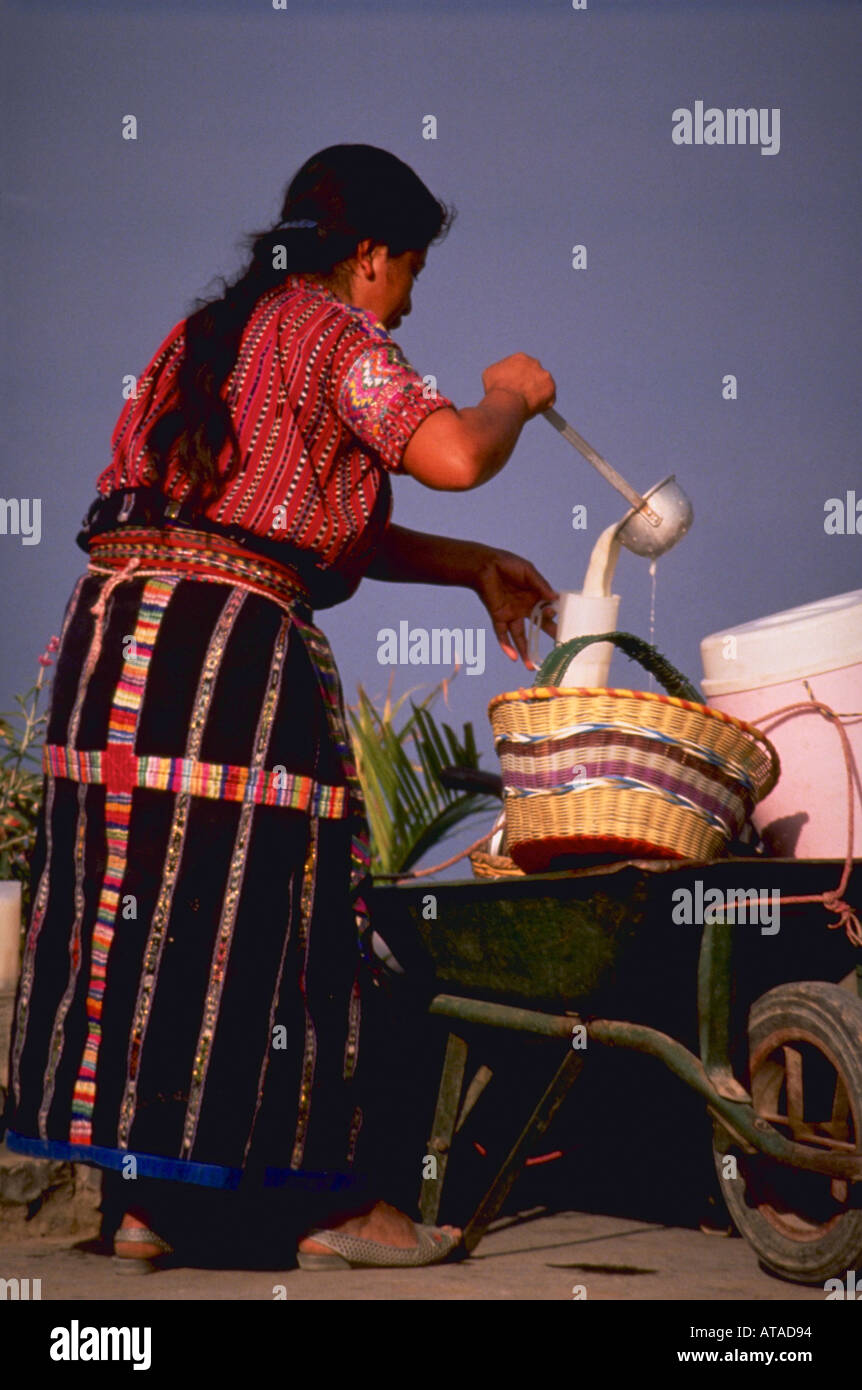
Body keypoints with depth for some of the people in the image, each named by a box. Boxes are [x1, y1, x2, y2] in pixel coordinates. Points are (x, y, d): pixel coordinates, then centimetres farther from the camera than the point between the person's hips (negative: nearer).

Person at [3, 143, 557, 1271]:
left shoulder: (204, 332, 24)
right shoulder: (333, 332, -1)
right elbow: (453, 458, -17)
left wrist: (473, 566, 27)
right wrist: (511, 398, 6)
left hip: (111, 631, 8)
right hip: (233, 645, -8)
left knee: (133, 909, 10)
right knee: (268, 912, 0)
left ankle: (139, 1199, 15)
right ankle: (338, 1207, 10)